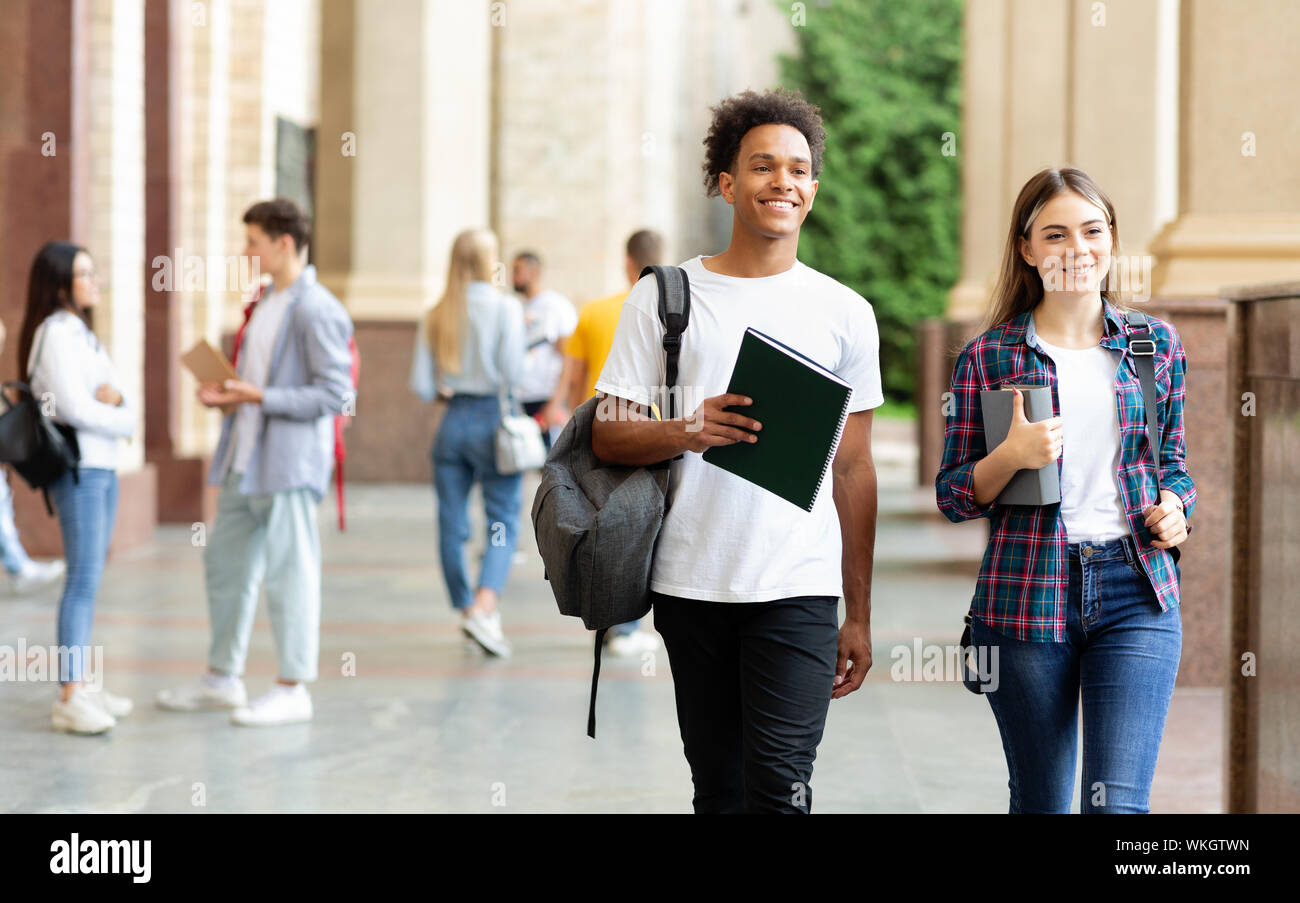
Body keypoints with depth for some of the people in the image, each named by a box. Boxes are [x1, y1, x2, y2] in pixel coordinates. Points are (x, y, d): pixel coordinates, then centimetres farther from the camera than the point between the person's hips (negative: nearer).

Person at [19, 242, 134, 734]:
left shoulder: (83, 335, 19)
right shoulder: (55, 334, -9)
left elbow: (125, 413, 15)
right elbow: (75, 408, -17)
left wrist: (113, 400, -8)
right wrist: (119, 418, 0)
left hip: (103, 468, 9)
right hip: (78, 467, -9)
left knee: (89, 580, 10)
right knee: (83, 579, -12)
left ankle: (84, 684, 14)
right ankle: (71, 698, -13)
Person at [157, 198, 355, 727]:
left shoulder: (317, 311, -15)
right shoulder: (266, 303, 15)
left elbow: (335, 394, -18)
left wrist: (261, 397, -21)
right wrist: (225, 394, 6)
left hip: (291, 462, -10)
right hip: (246, 459, 10)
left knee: (288, 573, -3)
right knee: (225, 565, 15)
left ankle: (293, 689, 5)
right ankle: (222, 678, 26)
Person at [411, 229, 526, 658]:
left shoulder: (436, 315, 3)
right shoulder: (505, 308, -8)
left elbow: (421, 385, 1)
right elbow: (513, 373, -15)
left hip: (453, 421, 4)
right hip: (493, 419, -4)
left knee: (452, 525, 11)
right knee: (503, 523, 0)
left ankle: (466, 608, 20)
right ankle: (484, 607, -17)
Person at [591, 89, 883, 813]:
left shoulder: (844, 313, 8)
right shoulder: (663, 297, 5)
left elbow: (854, 470, 10)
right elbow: (607, 436, 3)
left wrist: (859, 615, 8)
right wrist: (688, 433, -18)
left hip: (799, 589, 0)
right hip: (690, 586, 1)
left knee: (780, 789, -12)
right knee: (719, 789, 8)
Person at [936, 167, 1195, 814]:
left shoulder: (1155, 342, 9)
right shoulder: (987, 357, 1)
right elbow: (952, 496, 4)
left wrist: (1174, 504, -1)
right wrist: (1011, 456, -15)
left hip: (1136, 591, 1)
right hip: (1026, 593, -1)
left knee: (1118, 804, -12)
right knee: (1040, 804, 9)